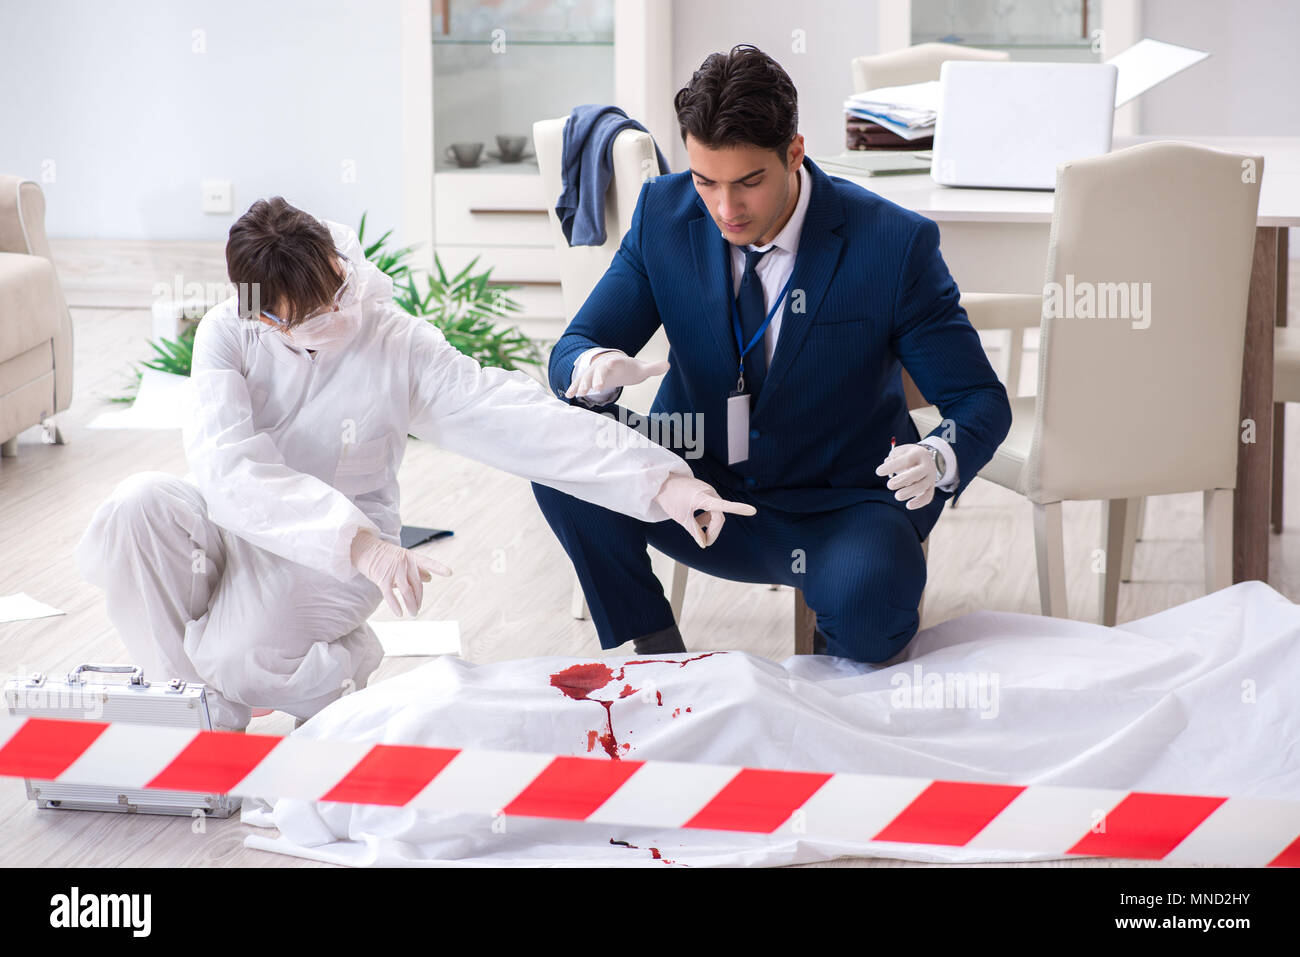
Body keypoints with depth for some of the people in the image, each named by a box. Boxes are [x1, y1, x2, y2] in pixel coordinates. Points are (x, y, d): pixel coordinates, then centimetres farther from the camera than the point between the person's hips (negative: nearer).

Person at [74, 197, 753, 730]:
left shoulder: (398, 347, -12)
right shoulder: (228, 335, -14)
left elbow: (518, 417, -18)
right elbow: (232, 468, -29)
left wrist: (659, 480, -29)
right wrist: (360, 543, -43)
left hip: (332, 566, -2)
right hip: (234, 524, 2)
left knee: (239, 655, -32)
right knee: (135, 507, -30)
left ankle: (343, 660, 7)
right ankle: (202, 716, -8)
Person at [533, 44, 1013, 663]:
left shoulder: (894, 244, -16)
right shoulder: (663, 214, -6)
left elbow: (981, 401, -12)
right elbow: (571, 350, -3)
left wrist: (939, 459, -36)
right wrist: (592, 366, -30)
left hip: (834, 509, -3)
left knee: (866, 608, -37)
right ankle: (655, 655, -4)